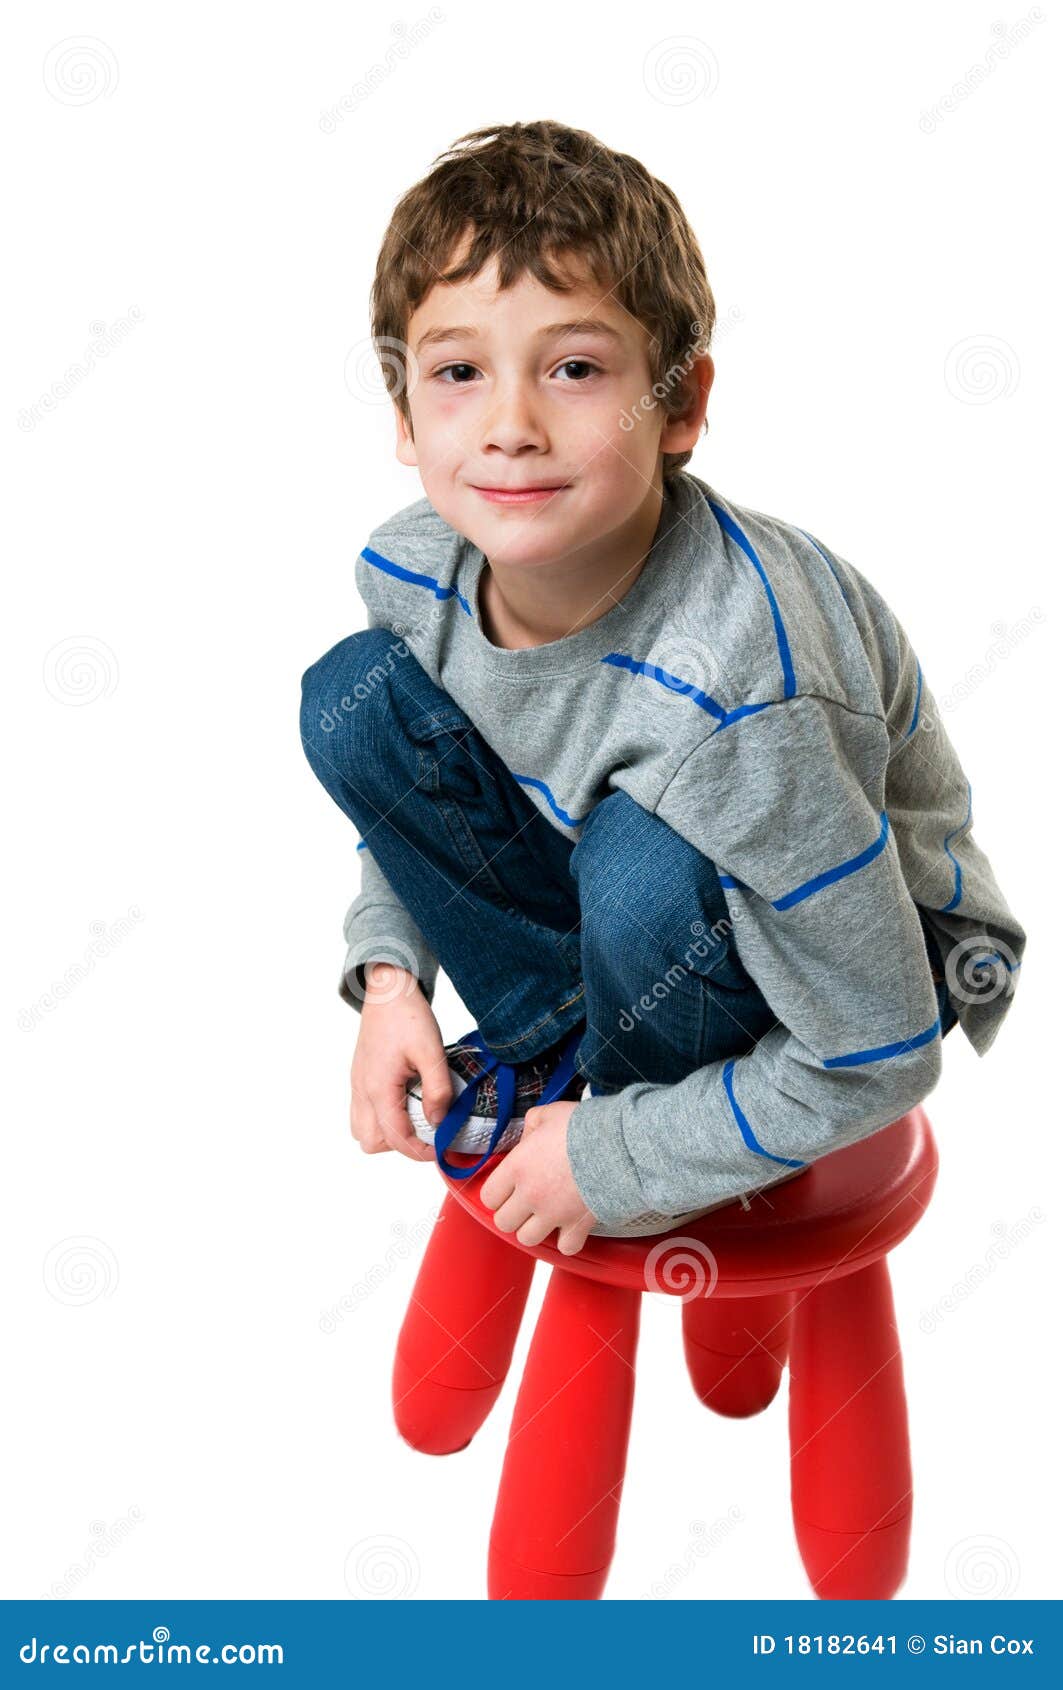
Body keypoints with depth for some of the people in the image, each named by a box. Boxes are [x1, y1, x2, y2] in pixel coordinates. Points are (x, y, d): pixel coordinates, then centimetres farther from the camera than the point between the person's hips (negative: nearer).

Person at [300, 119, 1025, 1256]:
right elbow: (396, 786, 7)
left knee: (644, 866, -38)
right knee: (351, 700, -11)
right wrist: (389, 975, -8)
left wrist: (610, 1159, -20)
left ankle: (643, 1140, -4)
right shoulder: (411, 571, -18)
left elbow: (875, 1067, -29)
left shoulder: (735, 691, -38)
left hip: (865, 942, -5)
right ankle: (554, 1038, 3)